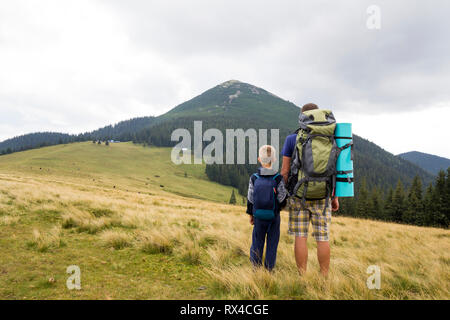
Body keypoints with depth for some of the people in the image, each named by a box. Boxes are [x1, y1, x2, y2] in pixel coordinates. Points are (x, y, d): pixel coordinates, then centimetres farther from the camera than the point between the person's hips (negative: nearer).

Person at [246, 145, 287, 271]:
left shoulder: (254, 178, -6)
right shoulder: (278, 179, -12)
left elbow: (250, 199, -2)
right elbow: (281, 199, -8)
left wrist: (250, 214, 10)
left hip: (258, 216, 1)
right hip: (274, 216, -1)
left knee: (257, 242, 12)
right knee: (272, 242, 10)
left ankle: (256, 267, 18)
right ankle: (269, 268, 16)